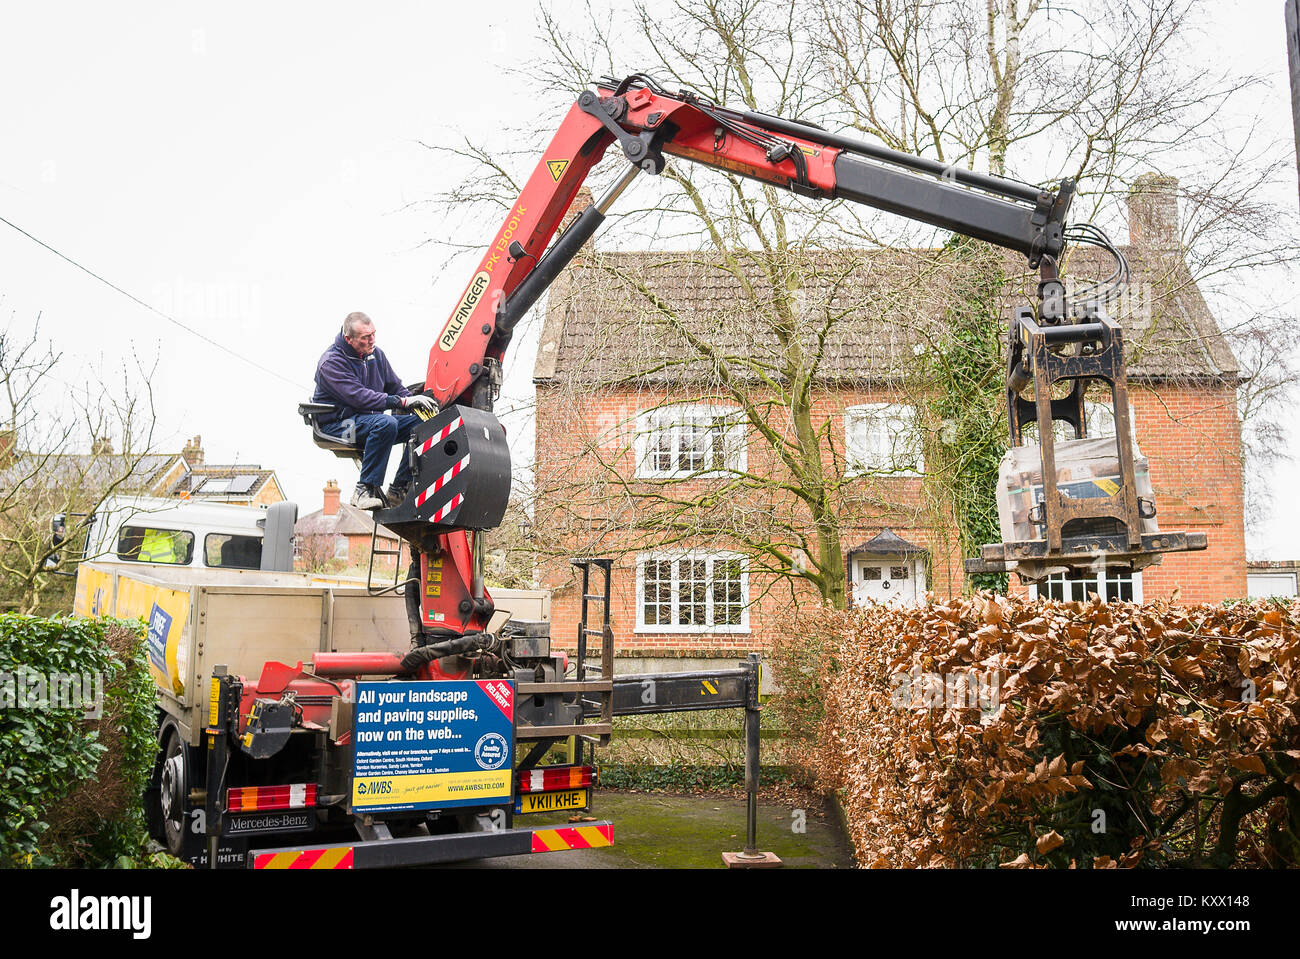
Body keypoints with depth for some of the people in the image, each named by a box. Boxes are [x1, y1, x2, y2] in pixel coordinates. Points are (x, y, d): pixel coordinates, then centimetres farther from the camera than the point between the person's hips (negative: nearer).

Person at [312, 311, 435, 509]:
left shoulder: (375, 354, 9)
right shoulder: (331, 362, -14)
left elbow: (394, 386, 16)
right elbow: (359, 397, -26)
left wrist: (415, 402, -6)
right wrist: (402, 402, -32)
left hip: (371, 419, 7)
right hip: (337, 424, -7)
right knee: (386, 423, -36)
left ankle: (399, 489, -10)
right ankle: (365, 490, -29)